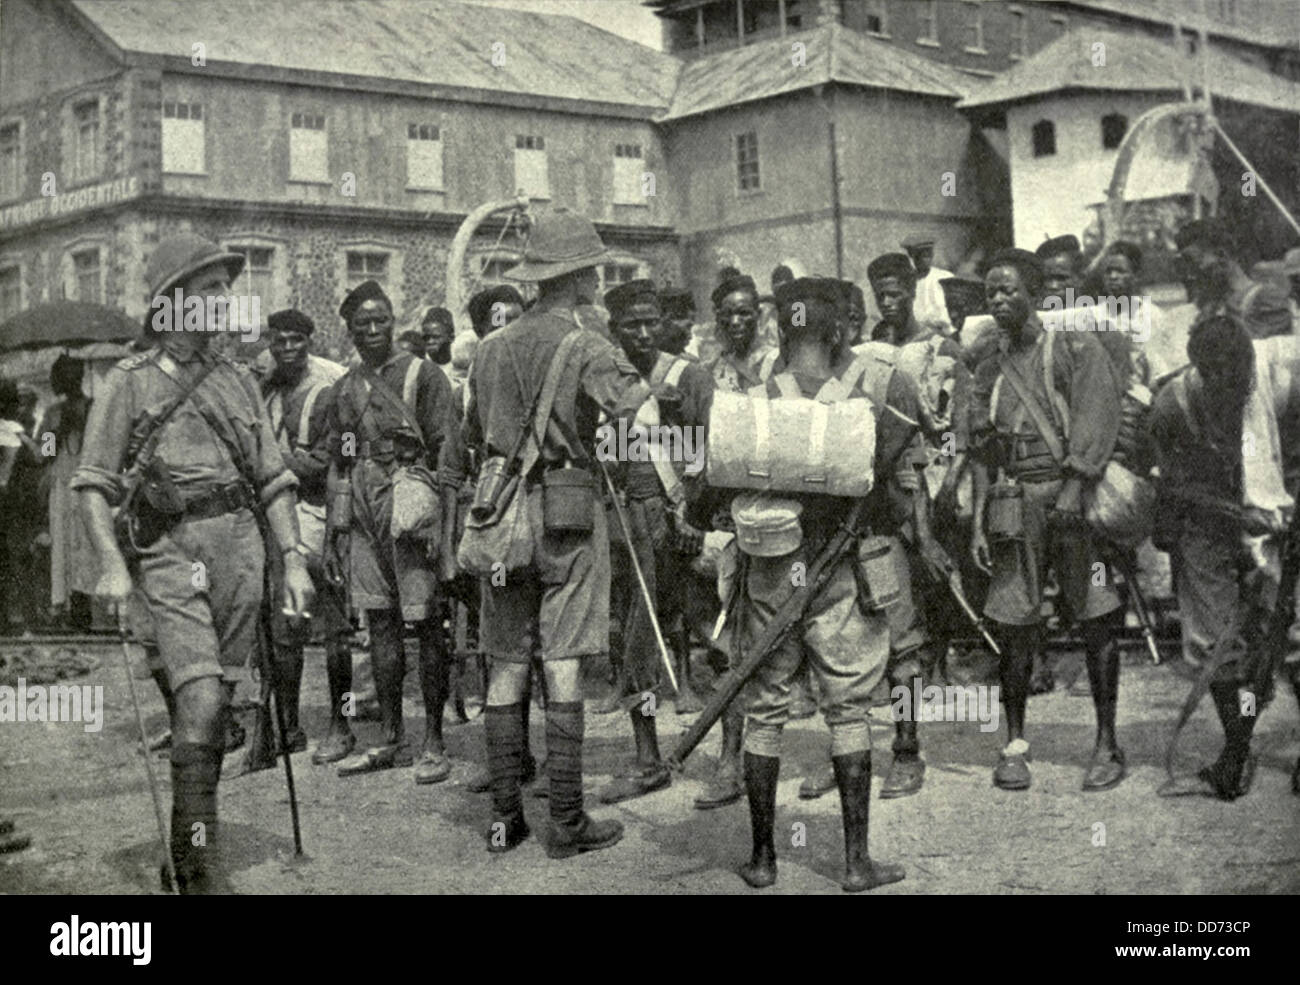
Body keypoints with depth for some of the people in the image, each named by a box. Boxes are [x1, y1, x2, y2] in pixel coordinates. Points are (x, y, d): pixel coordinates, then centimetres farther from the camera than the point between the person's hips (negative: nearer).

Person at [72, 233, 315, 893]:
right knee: (200, 703, -16)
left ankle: (193, 839, 23)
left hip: (241, 548, 4)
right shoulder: (130, 381, 1)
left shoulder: (238, 382, 14)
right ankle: (192, 860, -7)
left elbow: (273, 479, 15)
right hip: (170, 554, -4)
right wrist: (111, 563, -14)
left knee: (216, 707, 8)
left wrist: (293, 558, 6)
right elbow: (94, 483, -2)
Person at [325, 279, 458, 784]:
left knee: (427, 624, -3)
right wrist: (333, 532, 16)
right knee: (380, 623, 9)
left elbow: (445, 453, -6)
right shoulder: (345, 388, 15)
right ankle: (391, 739, 18)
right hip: (363, 516, 6)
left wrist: (439, 519, -14)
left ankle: (434, 742, 4)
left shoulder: (423, 375, -1)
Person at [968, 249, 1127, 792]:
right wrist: (978, 521, 9)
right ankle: (1015, 743, 11)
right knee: (1015, 625, 2)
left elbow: (1096, 417, -9)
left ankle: (1107, 743, 6)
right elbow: (982, 451, 17)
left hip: (1076, 496, -4)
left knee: (1097, 623, -2)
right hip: (1014, 502, 4)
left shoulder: (1075, 345, 3)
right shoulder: (991, 366, 17)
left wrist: (1073, 487, -20)